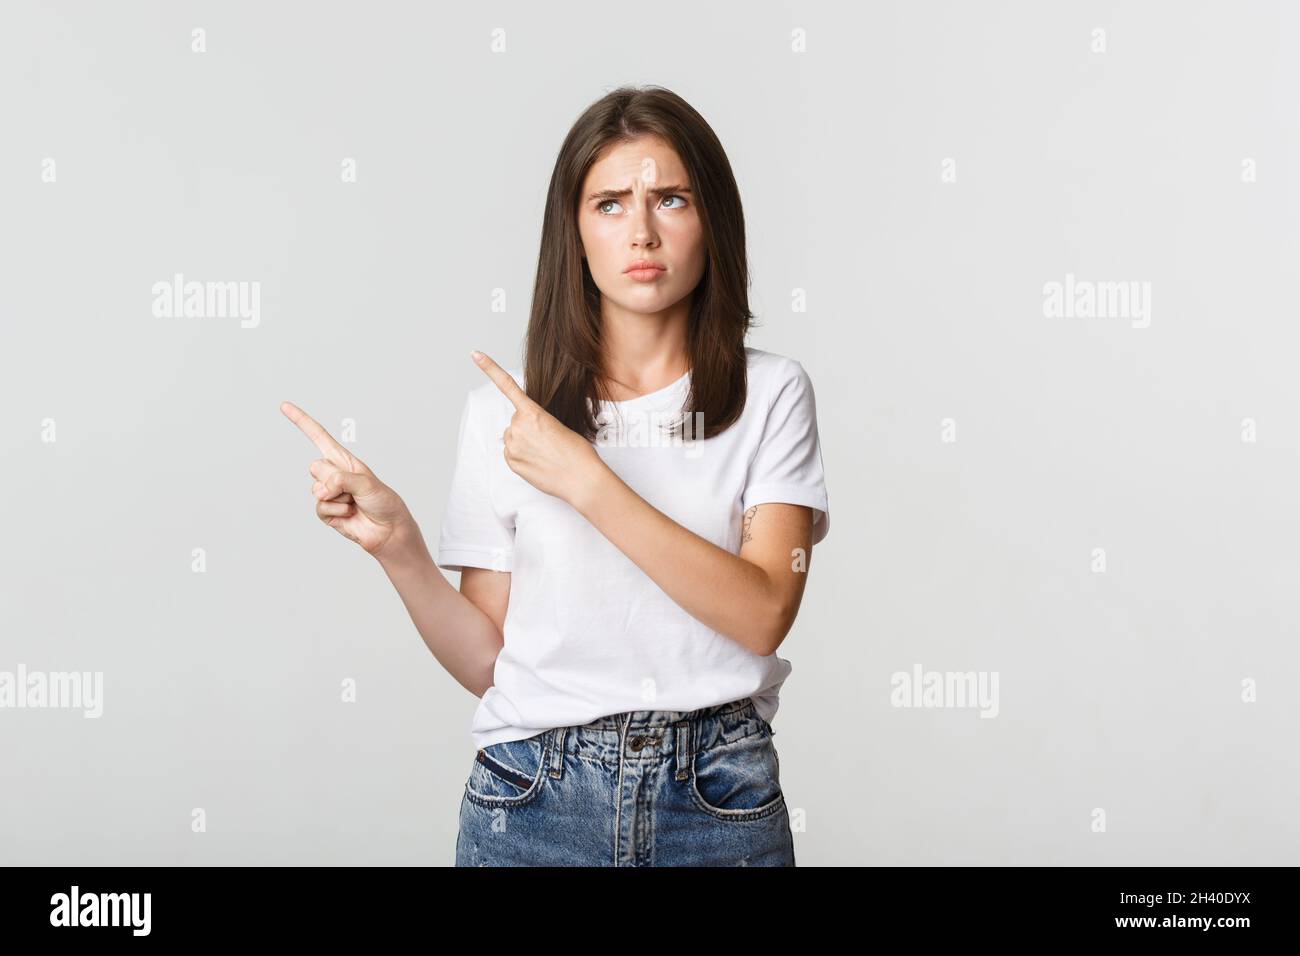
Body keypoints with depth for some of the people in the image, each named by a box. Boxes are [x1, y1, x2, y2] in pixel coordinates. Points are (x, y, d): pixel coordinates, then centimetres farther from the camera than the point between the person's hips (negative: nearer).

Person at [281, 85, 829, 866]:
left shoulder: (770, 393, -3)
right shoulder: (504, 408, 0)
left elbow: (764, 613, -15)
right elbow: (487, 661, 1)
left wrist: (586, 479, -18)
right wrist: (398, 546, -15)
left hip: (719, 802, -1)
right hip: (535, 800, 1)